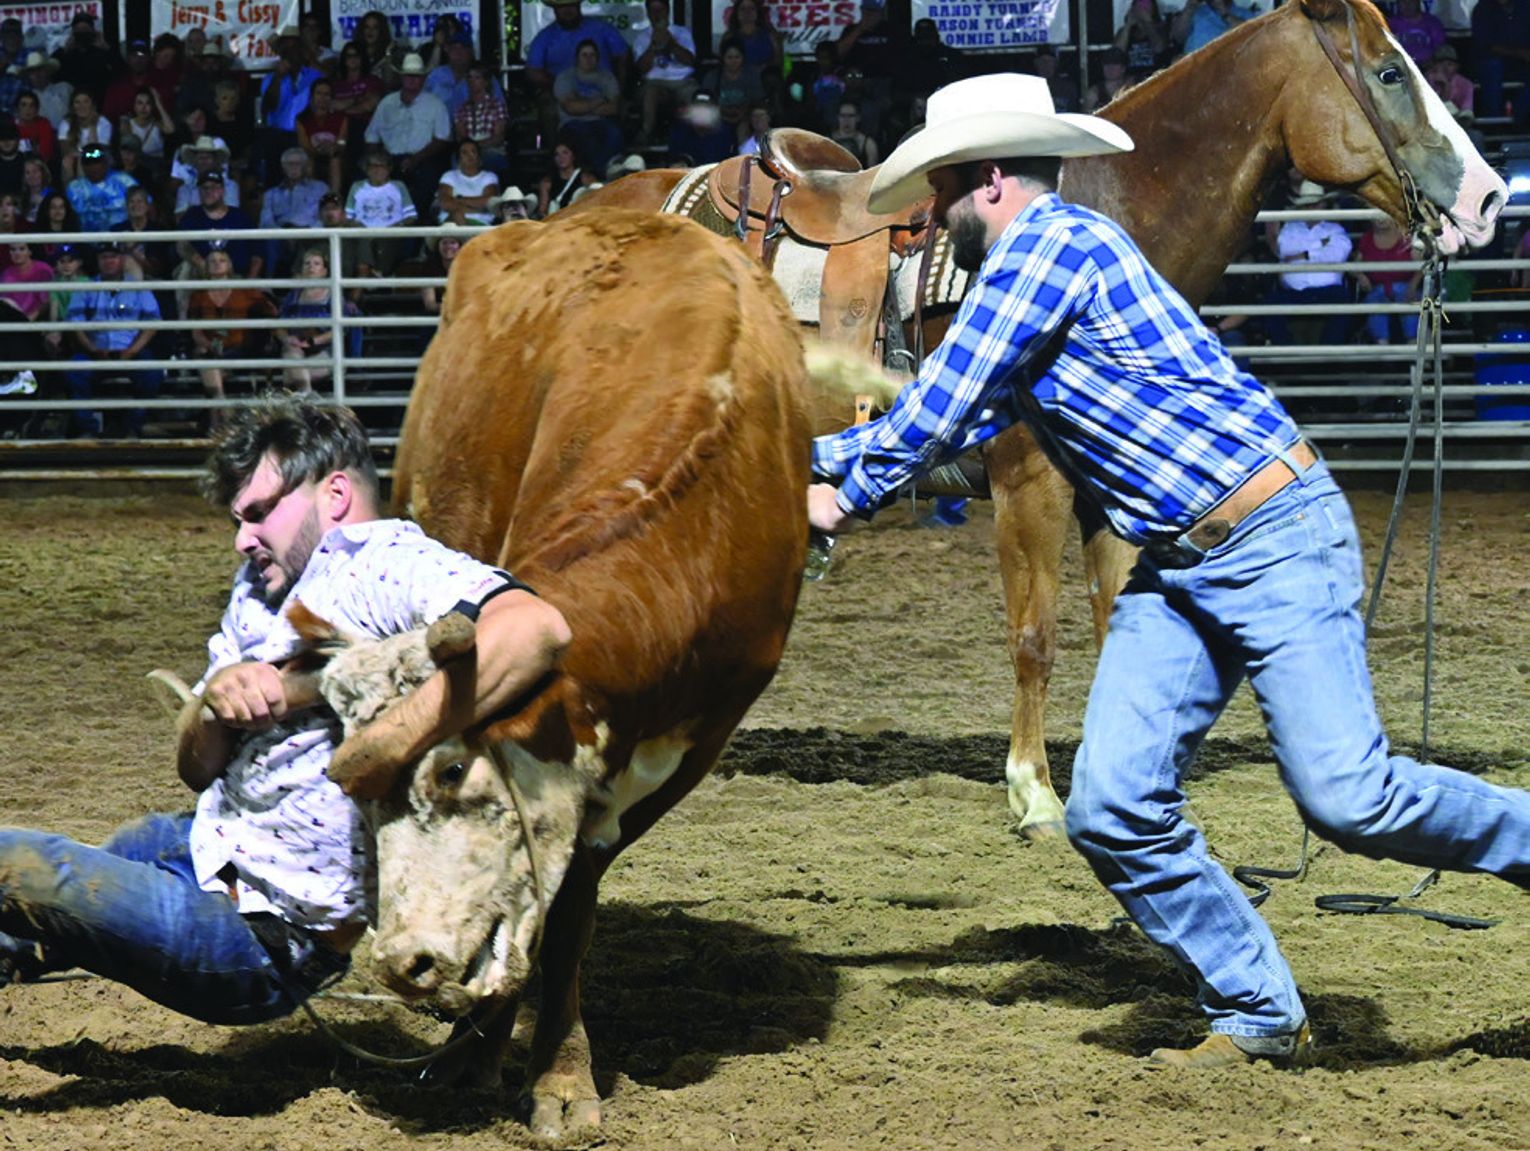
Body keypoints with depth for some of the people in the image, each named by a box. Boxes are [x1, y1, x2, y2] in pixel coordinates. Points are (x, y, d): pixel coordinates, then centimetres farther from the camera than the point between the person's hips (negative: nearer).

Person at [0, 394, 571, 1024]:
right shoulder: (260, 586, 12)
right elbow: (196, 769, 12)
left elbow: (537, 628, -37)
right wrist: (216, 697, -12)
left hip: (258, 942, -10)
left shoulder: (384, 562, -17)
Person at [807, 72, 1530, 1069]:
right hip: (1176, 570, 10)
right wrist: (804, 455, 32)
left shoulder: (1052, 240, -11)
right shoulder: (1026, 268, 20)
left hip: (1277, 536, -10)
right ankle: (1259, 1017, 6)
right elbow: (953, 418, 32)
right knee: (1114, 811, -3)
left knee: (1346, 796, -16)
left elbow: (940, 410, -10)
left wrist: (848, 497, 5)